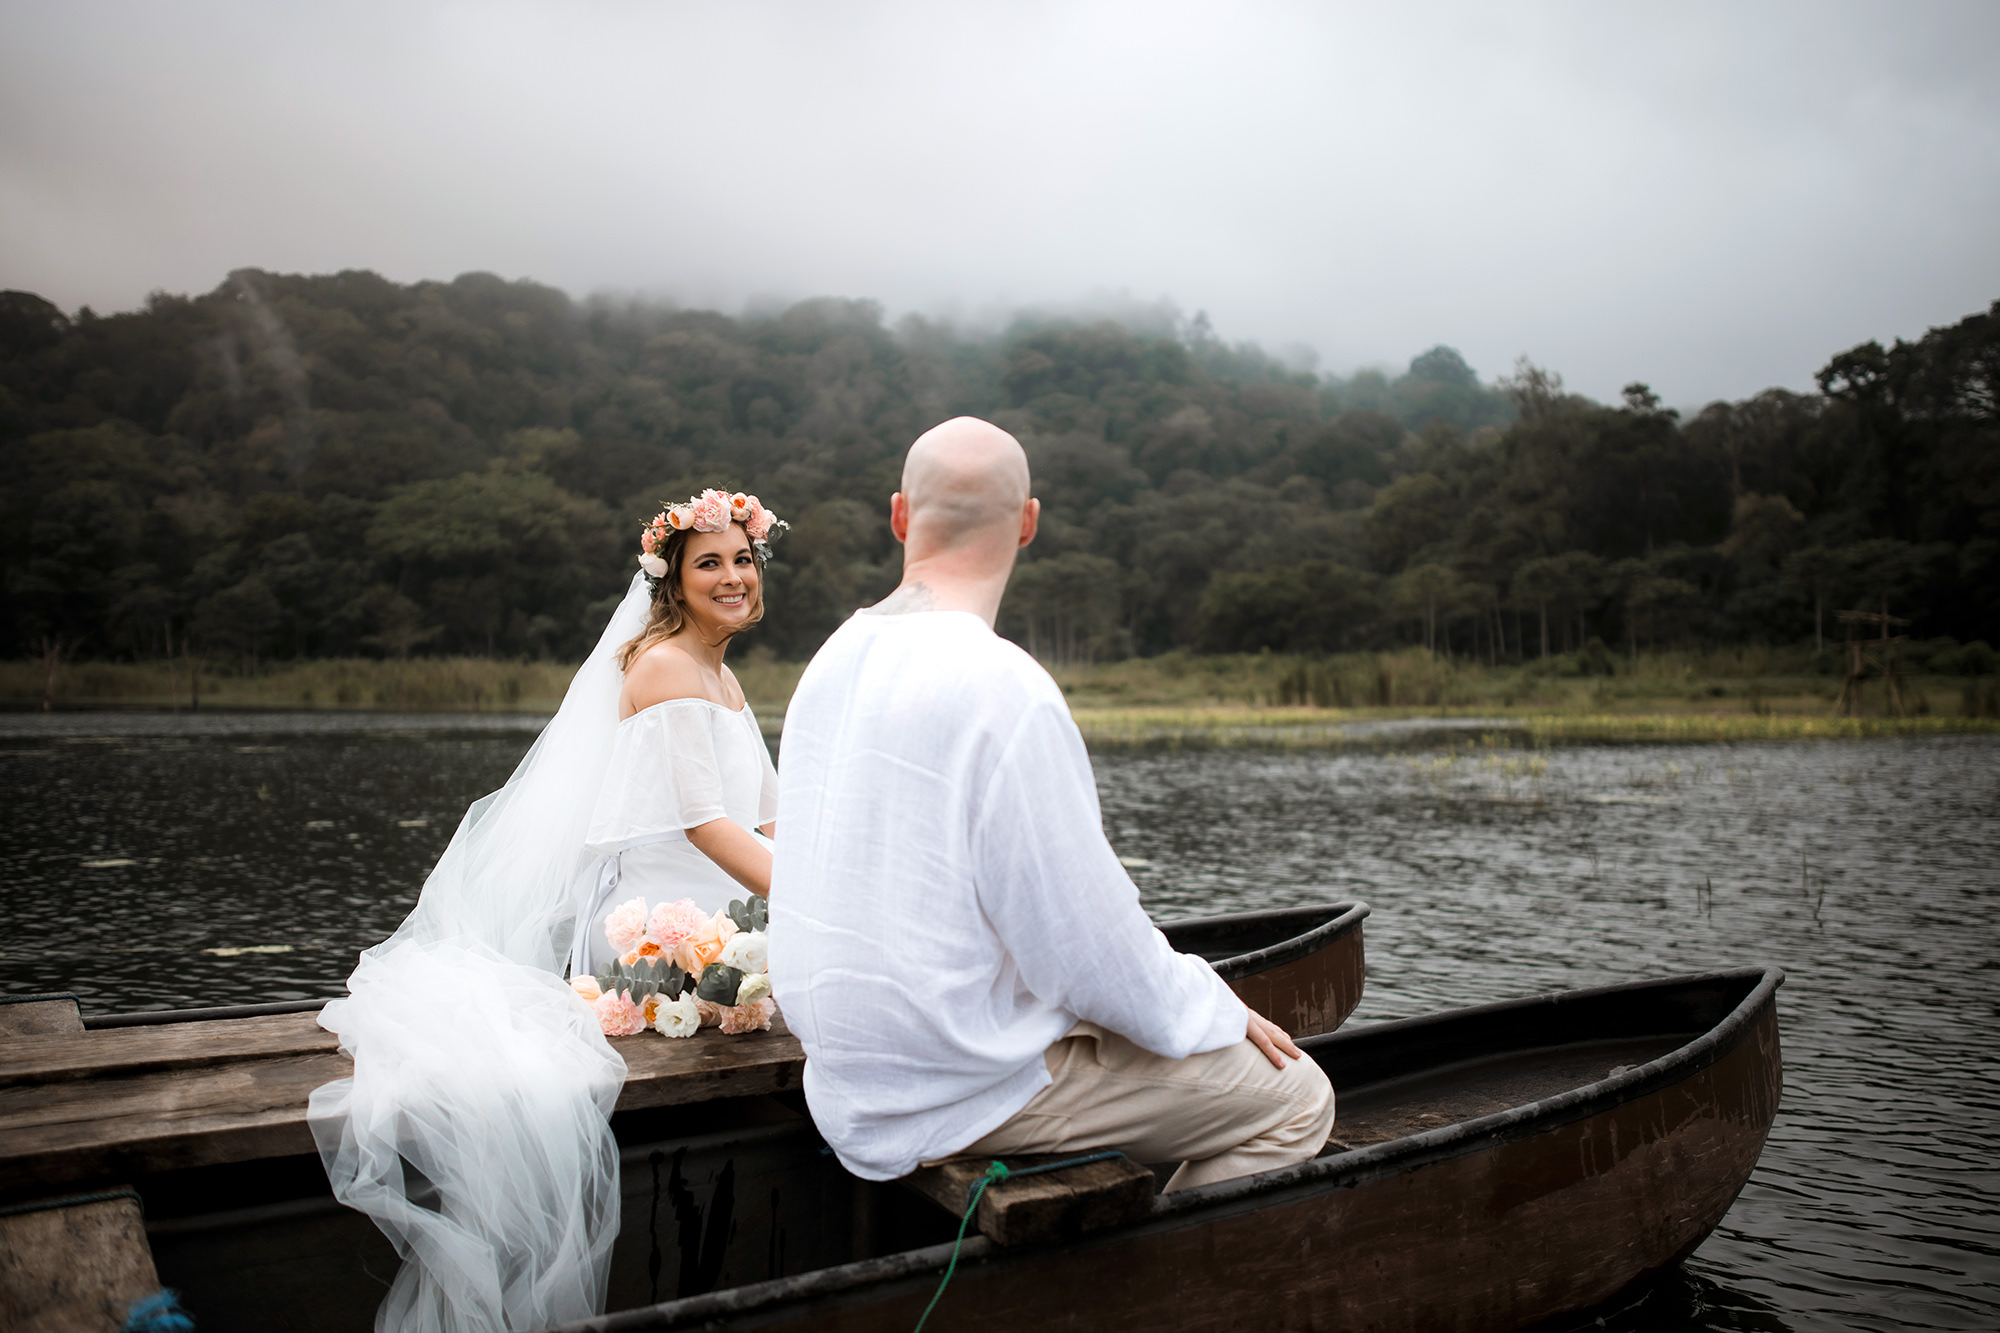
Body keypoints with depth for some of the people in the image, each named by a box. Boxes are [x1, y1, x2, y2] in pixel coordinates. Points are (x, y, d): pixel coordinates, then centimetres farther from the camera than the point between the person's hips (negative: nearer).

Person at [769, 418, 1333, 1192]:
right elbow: (1088, 945, -21)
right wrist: (1219, 1012, -1)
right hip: (958, 1088, -8)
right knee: (1293, 1100, 1)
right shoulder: (1004, 691, -23)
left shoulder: (833, 662, 4)